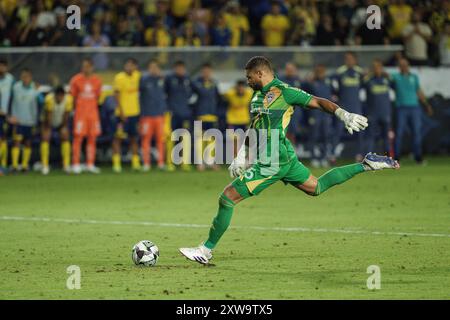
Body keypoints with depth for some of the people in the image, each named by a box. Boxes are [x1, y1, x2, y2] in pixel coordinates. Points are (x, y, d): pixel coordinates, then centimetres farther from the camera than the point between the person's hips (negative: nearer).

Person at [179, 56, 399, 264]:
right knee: (315, 188, 23)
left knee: (228, 197, -9)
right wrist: (241, 157, 22)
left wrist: (344, 115, -17)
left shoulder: (283, 92, -11)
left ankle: (206, 250, -3)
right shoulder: (258, 95, 14)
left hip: (271, 162, -10)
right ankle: (366, 165, 28)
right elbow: (254, 129, 24)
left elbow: (317, 102, -7)